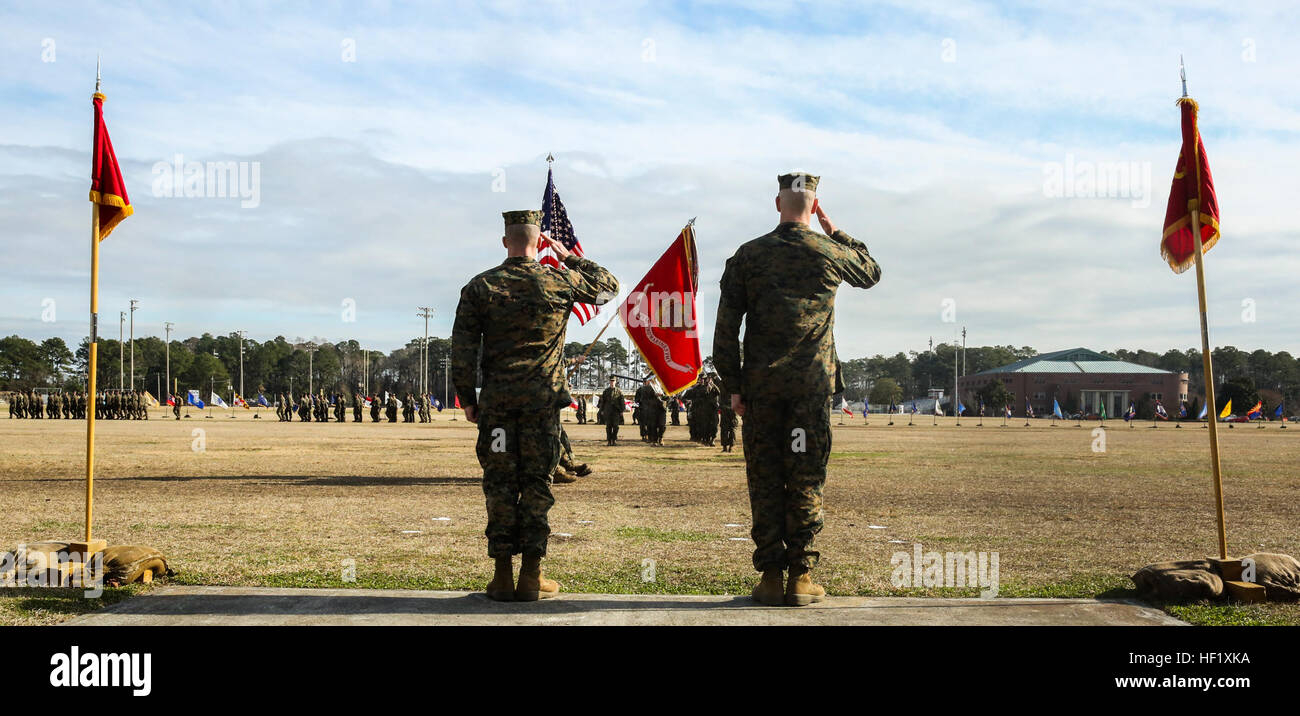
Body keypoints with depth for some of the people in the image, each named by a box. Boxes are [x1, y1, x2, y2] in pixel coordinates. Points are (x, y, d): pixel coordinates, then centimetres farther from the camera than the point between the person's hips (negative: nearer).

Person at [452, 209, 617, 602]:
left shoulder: (479, 286, 2)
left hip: (496, 400, 1)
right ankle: (531, 575, 7)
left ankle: (503, 575, 9)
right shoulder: (560, 282, -1)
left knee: (499, 484, 6)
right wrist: (568, 256, 22)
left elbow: (463, 348, 0)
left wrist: (467, 398, 7)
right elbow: (608, 284, 18)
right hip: (543, 399, -1)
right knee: (537, 483, 5)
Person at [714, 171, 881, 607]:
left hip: (761, 383, 1)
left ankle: (770, 576, 8)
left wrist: (732, 385, 5)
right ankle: (801, 577, 6)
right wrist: (833, 230, 23)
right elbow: (871, 272, 24)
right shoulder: (829, 252, 1)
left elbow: (726, 326, 0)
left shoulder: (747, 255, 3)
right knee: (806, 481, 4)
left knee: (764, 479, 6)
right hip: (812, 383, -1)